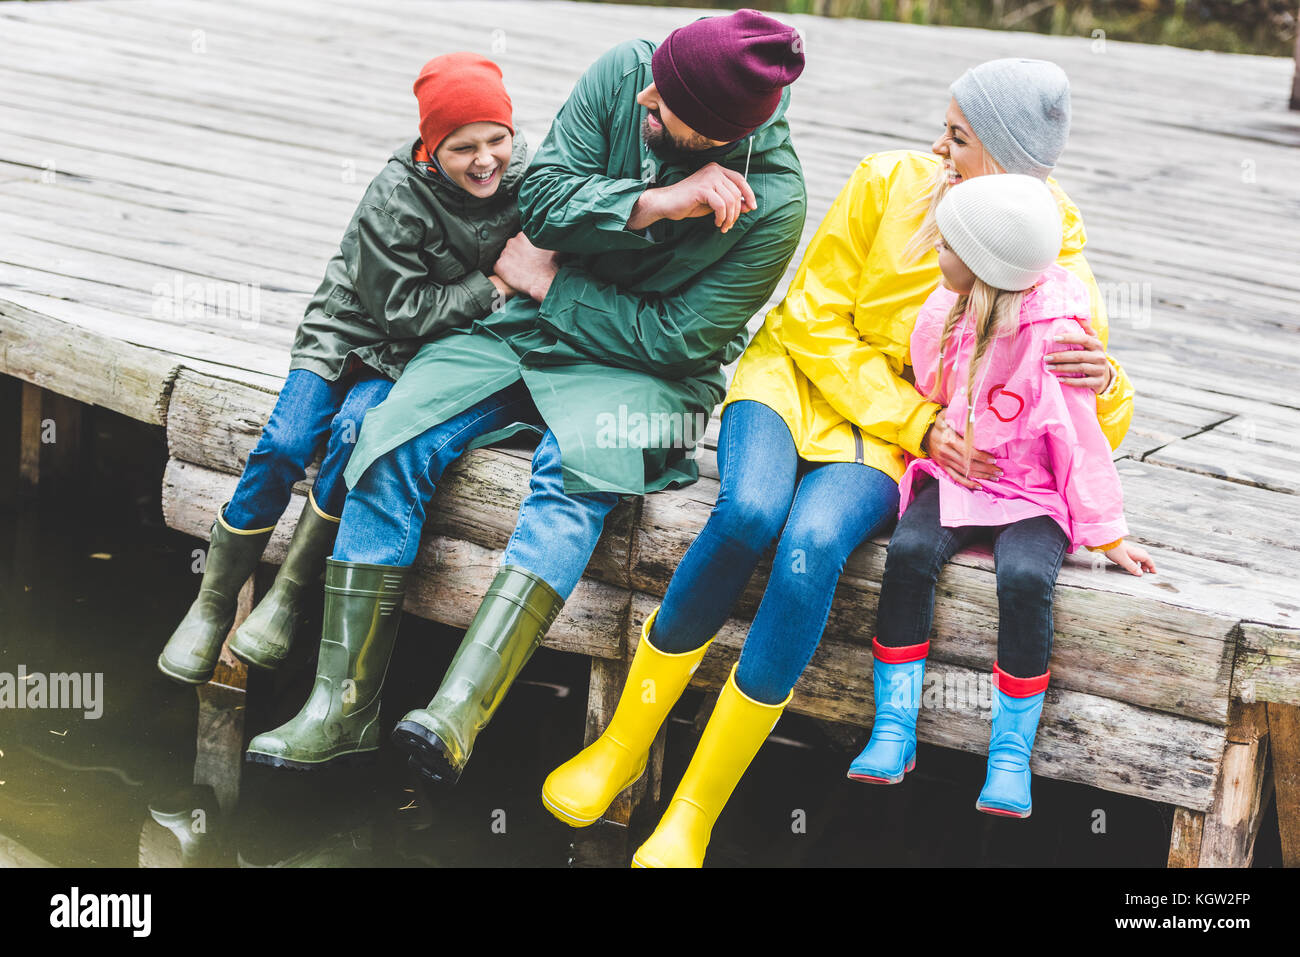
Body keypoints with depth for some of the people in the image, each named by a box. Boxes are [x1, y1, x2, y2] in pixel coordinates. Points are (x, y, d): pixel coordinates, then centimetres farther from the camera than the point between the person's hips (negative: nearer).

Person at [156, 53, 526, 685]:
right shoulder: (397, 195, -17)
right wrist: (490, 289, -18)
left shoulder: (524, 181, -6)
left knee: (356, 431, -29)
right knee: (283, 447, -21)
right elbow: (401, 307, -17)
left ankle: (289, 597, -17)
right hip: (350, 332, -1)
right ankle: (213, 603, -4)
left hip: (409, 366, 1)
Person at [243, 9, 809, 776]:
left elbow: (679, 339, -16)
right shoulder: (625, 72, -10)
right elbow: (543, 197, -10)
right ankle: (346, 702, -15)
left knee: (574, 469, -36)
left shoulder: (774, 203, -20)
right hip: (527, 325, 4)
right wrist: (653, 203, -25)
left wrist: (548, 283, -9)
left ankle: (461, 711, -45)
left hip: (641, 369, -4)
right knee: (392, 441, -17)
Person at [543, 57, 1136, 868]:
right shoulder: (892, 182, -8)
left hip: (896, 440, -1)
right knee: (749, 511, -34)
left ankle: (695, 814, -23)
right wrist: (917, 419, -14)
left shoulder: (1056, 269, -6)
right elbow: (813, 319, -4)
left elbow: (1103, 431, 1)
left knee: (811, 546, -33)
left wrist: (1102, 378, -23)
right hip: (799, 378, 1)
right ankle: (622, 746, -14)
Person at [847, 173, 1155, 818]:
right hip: (951, 476, 4)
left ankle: (1011, 753, -20)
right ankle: (894, 730, -18)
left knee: (1024, 578, -32)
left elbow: (1079, 437, -9)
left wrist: (1106, 532, -5)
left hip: (1032, 496, -4)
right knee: (909, 552, -26)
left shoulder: (1053, 333, -16)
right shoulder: (945, 310, 1)